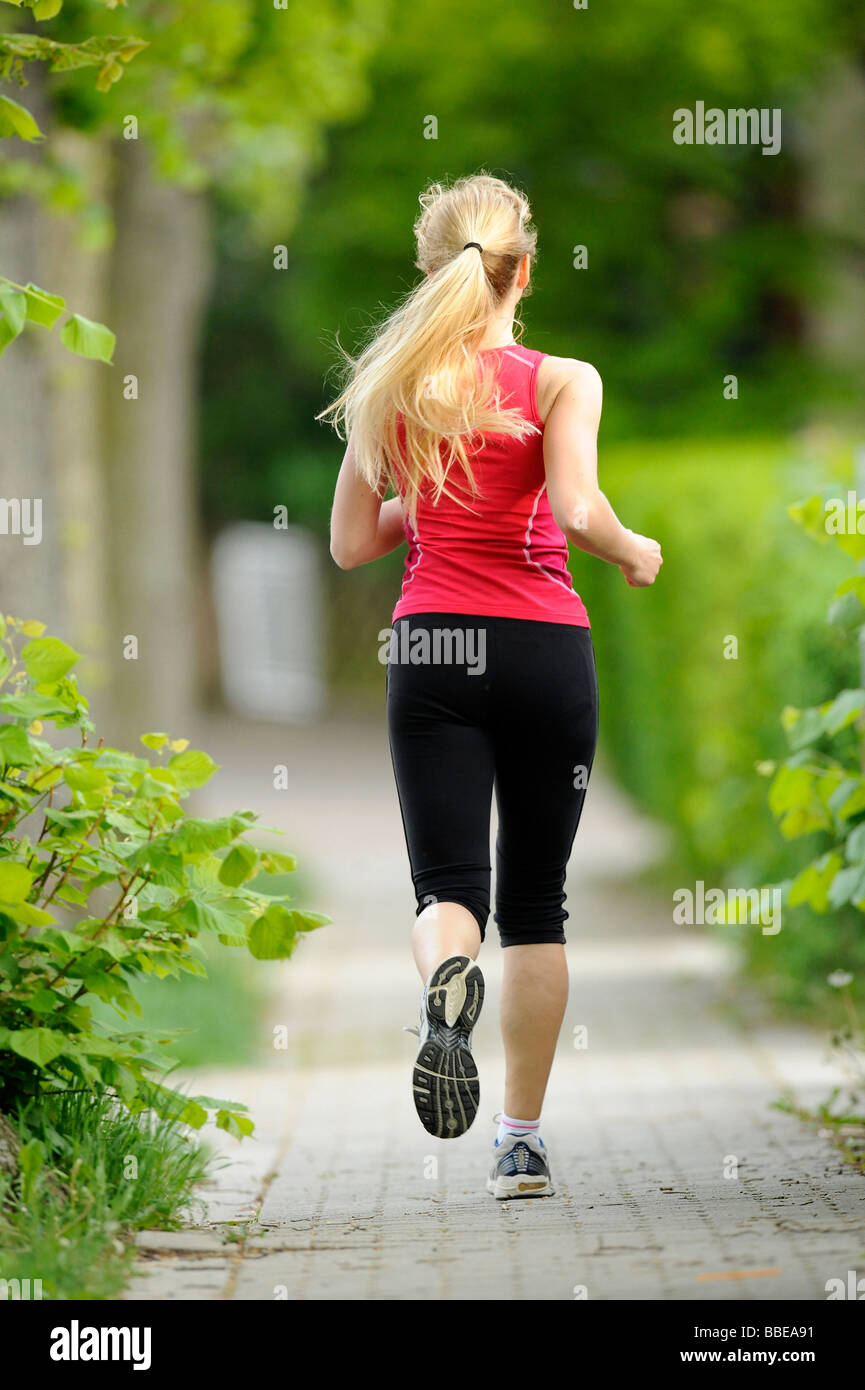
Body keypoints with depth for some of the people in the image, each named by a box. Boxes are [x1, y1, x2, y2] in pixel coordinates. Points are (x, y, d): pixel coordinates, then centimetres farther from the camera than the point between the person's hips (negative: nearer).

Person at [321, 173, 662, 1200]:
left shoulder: (391, 385, 5)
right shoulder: (561, 382, -4)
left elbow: (352, 544, 7)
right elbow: (576, 511, -18)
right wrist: (635, 554, 2)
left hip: (433, 646, 1)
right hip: (547, 647, -1)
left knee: (447, 883, -2)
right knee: (535, 902, 10)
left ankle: (446, 978, -39)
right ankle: (523, 1143, 11)